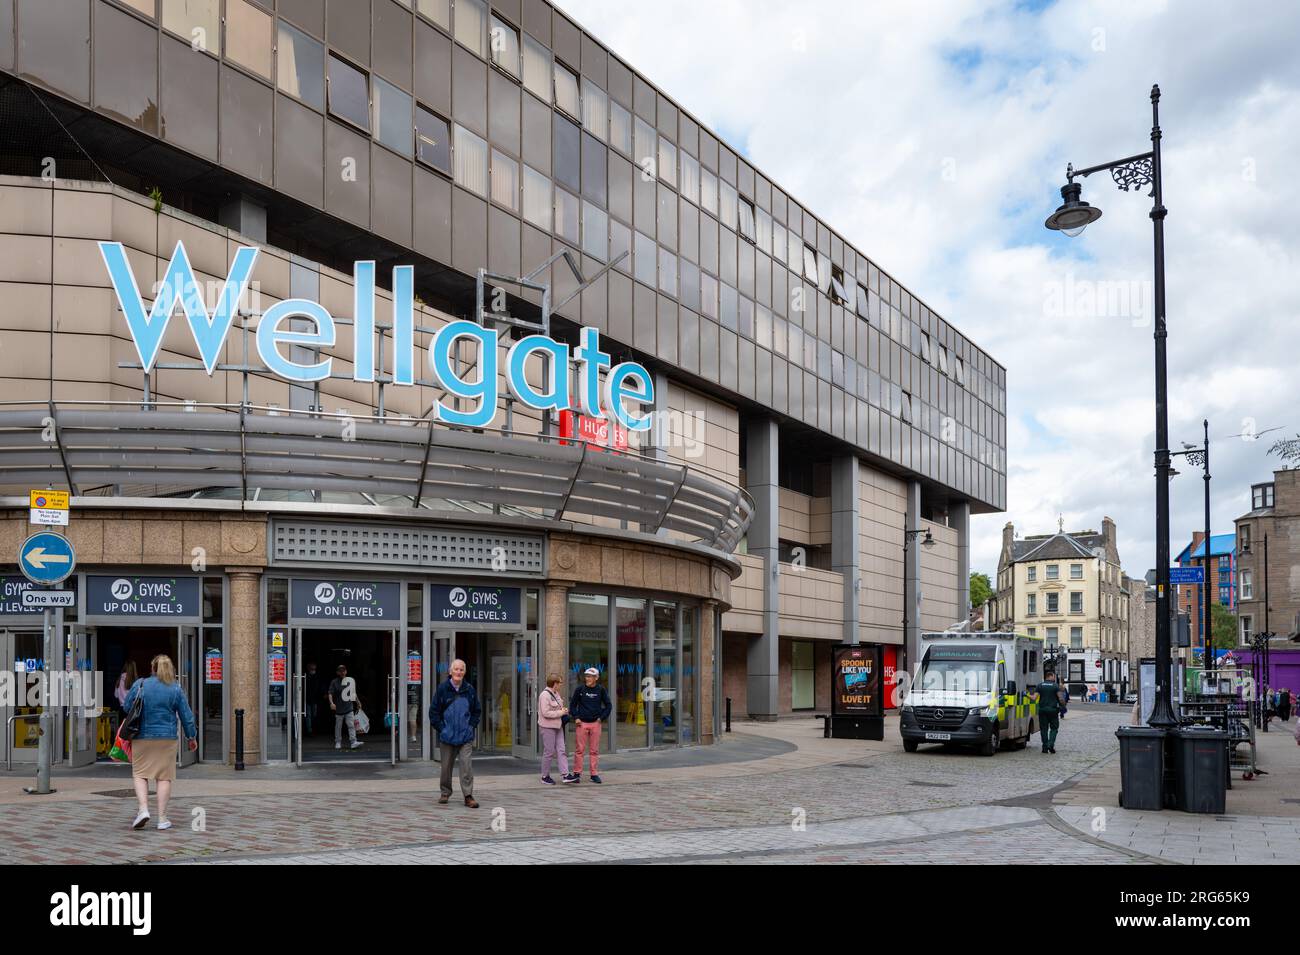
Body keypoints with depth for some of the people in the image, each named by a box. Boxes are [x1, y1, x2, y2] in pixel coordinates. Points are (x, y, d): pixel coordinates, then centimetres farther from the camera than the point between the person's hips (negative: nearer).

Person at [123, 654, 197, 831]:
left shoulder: (139, 685, -3)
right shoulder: (176, 689, 0)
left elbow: (126, 707, 4)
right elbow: (186, 715, 4)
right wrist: (191, 737, 15)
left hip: (142, 737, -1)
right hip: (167, 737, 1)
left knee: (139, 773, 11)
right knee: (164, 776, 5)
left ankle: (143, 809, -7)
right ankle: (162, 818, 5)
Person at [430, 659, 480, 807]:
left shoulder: (470, 690, 4)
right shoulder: (442, 689, -2)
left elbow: (477, 710, 15)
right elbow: (433, 711, 2)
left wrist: (472, 725, 3)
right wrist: (441, 728, -5)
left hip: (466, 737, 0)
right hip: (447, 736, 0)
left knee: (466, 765, -7)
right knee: (446, 766, 10)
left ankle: (468, 796, -4)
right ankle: (445, 793, 25)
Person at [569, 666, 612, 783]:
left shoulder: (601, 690, 3)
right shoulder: (580, 689, 1)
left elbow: (608, 705, 10)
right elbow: (572, 704, 9)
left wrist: (602, 717, 2)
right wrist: (575, 718, -2)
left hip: (595, 723, 1)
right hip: (581, 723, -1)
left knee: (595, 750, 4)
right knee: (579, 749, -1)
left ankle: (594, 774, 10)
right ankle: (577, 773, 6)